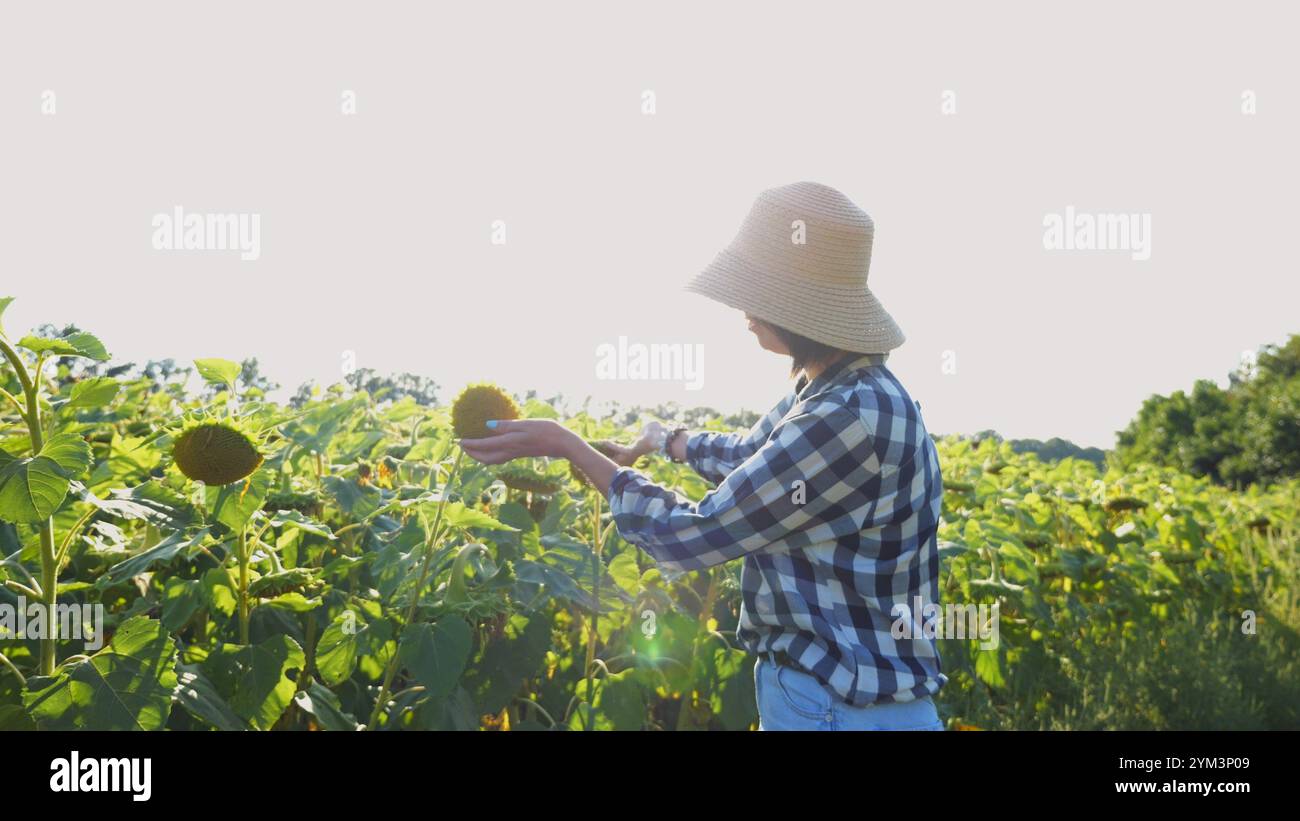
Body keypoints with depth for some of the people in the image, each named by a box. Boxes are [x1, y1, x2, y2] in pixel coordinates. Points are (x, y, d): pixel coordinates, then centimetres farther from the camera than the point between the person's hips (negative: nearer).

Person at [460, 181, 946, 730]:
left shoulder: (854, 419, -26)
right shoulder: (834, 393, 4)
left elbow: (691, 535, -20)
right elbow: (746, 456, 25)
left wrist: (566, 445, -11)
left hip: (844, 706, -9)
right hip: (819, 686, 9)